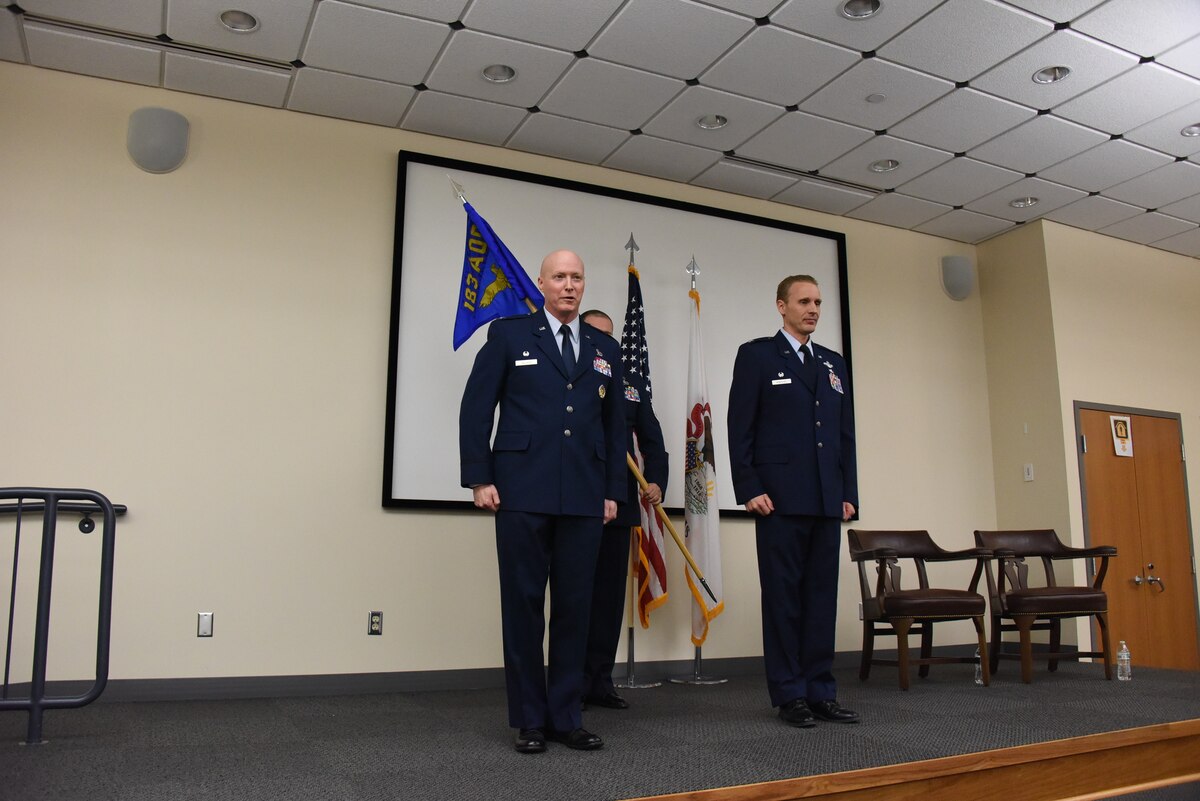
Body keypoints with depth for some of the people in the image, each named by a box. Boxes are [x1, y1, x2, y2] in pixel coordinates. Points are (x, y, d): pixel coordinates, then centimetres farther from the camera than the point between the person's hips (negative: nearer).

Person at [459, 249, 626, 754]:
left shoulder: (605, 349, 15)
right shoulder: (508, 334, 5)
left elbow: (615, 425, 16)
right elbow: (475, 409, 2)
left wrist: (613, 491, 10)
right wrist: (479, 479, -5)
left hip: (584, 499, 3)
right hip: (523, 493, -3)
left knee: (574, 607, 6)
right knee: (524, 605, 3)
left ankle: (566, 717, 19)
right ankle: (529, 720, 15)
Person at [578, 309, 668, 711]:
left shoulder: (632, 384, 15)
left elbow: (651, 439, 10)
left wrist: (656, 481, -4)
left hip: (620, 502, 5)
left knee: (611, 593, 8)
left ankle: (600, 681, 17)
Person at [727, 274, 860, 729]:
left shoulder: (833, 364, 18)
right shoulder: (756, 355, 2)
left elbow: (846, 433, 17)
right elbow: (739, 429, -4)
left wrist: (849, 492, 9)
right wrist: (749, 489, -11)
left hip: (827, 502, 5)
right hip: (780, 500, -5)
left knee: (822, 597, 8)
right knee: (783, 597, 1)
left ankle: (821, 692, 16)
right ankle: (790, 695, 9)